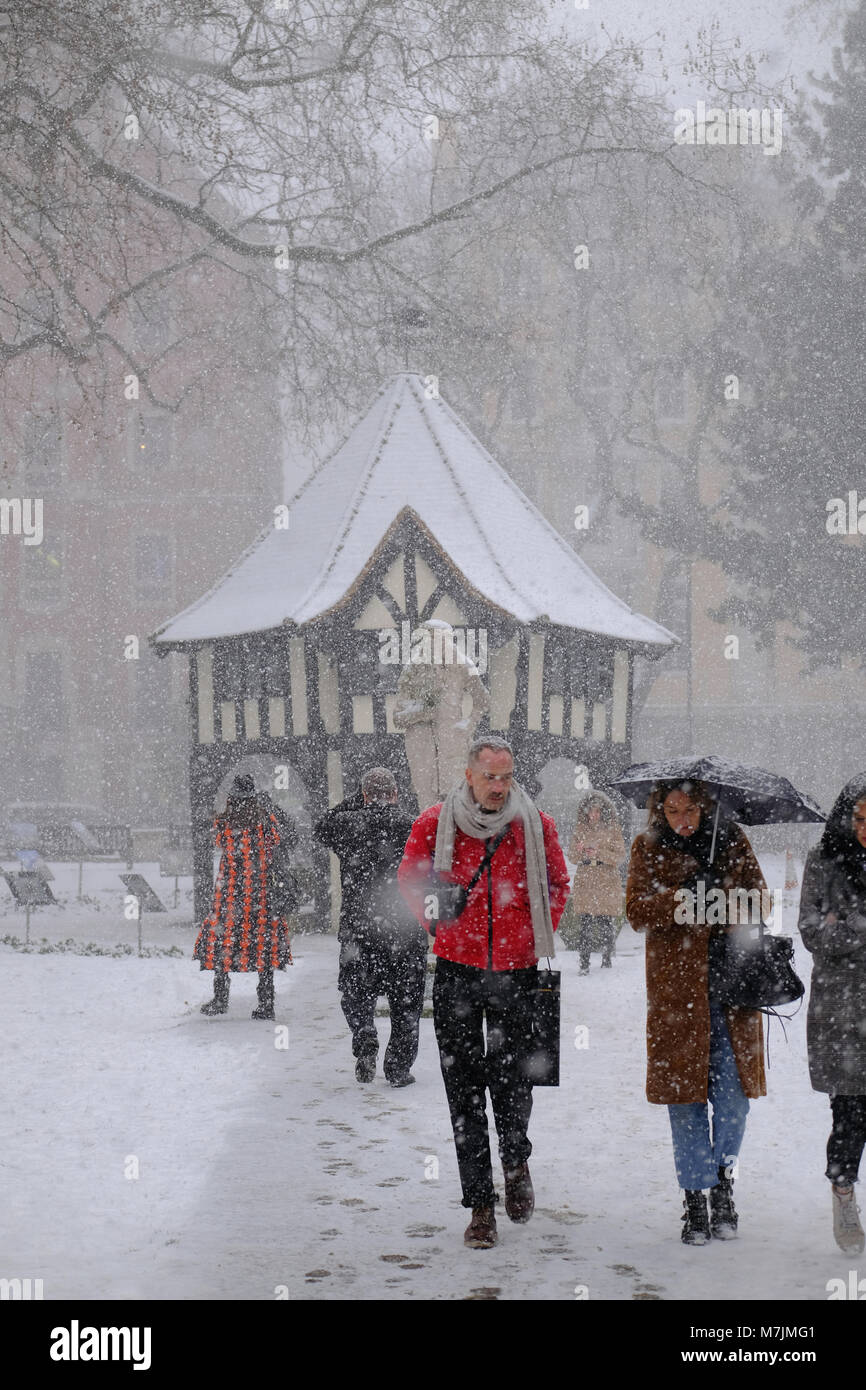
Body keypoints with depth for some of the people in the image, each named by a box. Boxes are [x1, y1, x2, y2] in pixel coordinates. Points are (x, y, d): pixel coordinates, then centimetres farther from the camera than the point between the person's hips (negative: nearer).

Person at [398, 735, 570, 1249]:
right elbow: (411, 879, 14)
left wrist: (540, 934, 7)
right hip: (457, 970, 0)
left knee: (512, 1081, 3)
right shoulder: (434, 823, -1)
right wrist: (437, 918, 1)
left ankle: (516, 1161, 35)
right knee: (465, 1089, 0)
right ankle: (480, 1203, 6)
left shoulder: (536, 826, 1)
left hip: (516, 971, 0)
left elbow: (558, 883, 16)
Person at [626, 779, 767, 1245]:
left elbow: (758, 900, 7)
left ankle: (724, 1175, 19)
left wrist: (723, 907, -15)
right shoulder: (649, 849, 4)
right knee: (683, 1087, 2)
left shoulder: (731, 841, 7)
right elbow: (636, 910, -6)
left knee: (733, 1086, -4)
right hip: (676, 986, -1)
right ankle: (695, 1197, 11)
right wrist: (677, 901, -26)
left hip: (730, 979, 1)